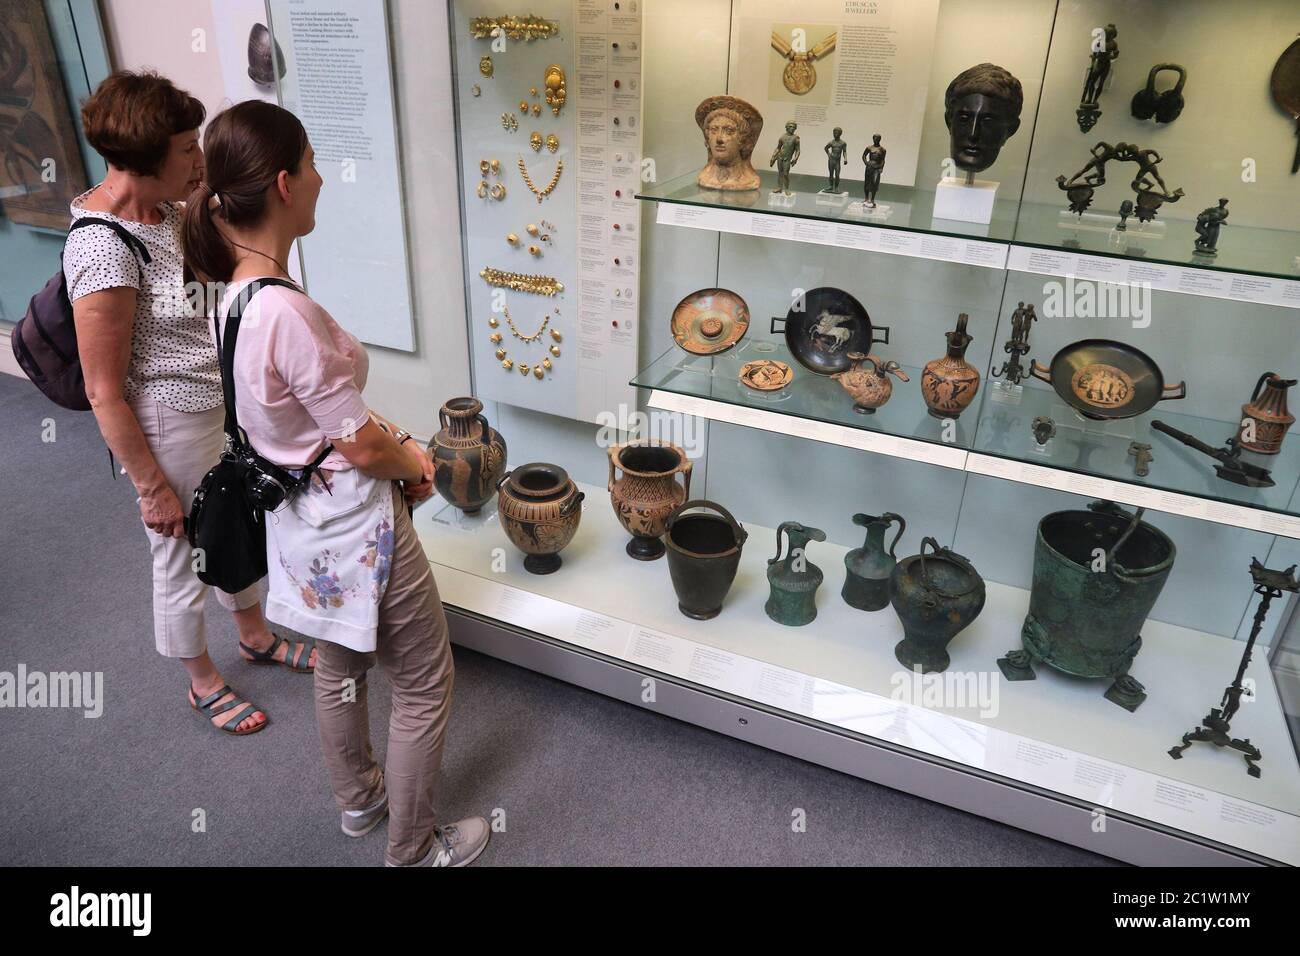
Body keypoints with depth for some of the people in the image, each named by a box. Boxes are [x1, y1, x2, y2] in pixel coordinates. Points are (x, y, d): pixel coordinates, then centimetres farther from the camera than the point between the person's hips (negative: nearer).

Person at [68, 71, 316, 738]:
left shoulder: (165, 208, -1)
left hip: (224, 402, 9)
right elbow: (104, 394, -22)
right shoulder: (102, 251, -27)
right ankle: (204, 683, 38)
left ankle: (256, 636, 51)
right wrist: (151, 487, -17)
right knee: (184, 561, 13)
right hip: (168, 429, -9)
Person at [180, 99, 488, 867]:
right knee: (425, 685, 11)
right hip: (357, 528, -9)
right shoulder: (287, 313, -30)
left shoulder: (236, 291, -1)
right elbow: (365, 449, -23)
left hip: (300, 517, 9)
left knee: (340, 666, 28)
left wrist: (395, 441, 2)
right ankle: (413, 848, 30)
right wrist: (416, 465, -3)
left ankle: (358, 798, 51)